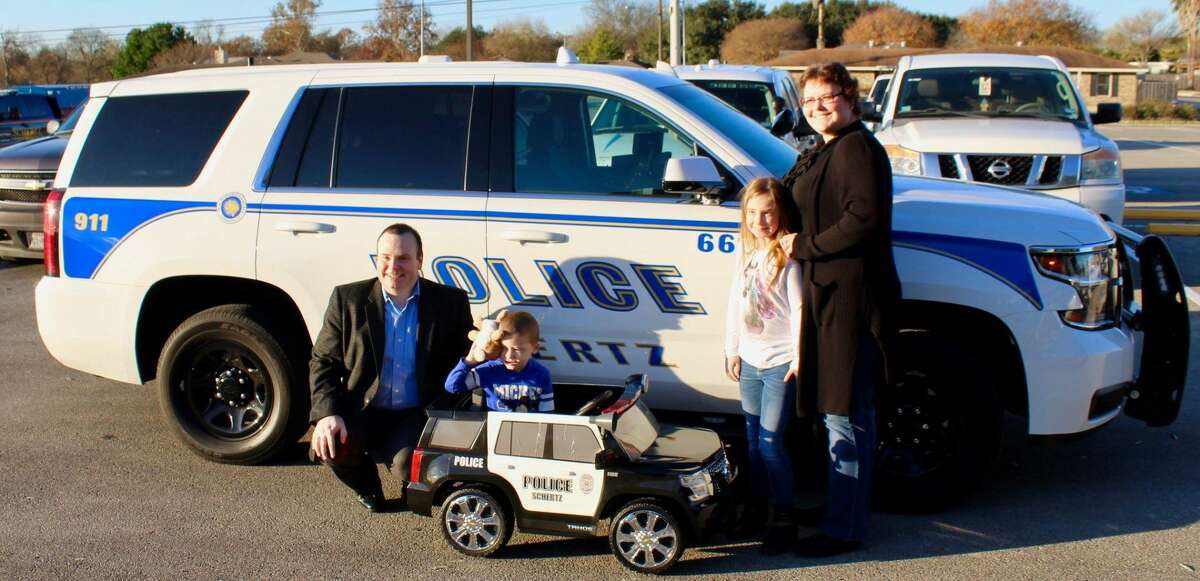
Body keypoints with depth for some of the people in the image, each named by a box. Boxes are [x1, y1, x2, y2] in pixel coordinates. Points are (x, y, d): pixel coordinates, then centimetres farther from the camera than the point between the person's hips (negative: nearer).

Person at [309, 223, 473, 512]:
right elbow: (323, 361, 0)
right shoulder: (348, 299, -1)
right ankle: (367, 488, 10)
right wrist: (327, 414, -17)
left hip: (418, 415, -1)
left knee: (409, 466, -30)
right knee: (333, 448, -29)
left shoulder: (450, 302, -2)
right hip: (362, 411, 1)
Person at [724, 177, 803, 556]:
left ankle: (784, 518, 3)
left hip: (779, 364, -7)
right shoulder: (747, 255, 10)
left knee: (771, 441, -7)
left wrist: (800, 359, -16)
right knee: (753, 437, 15)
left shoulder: (789, 258, -13)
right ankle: (758, 501, 29)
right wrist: (732, 350, 15)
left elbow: (799, 311, -14)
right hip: (749, 361, 7)